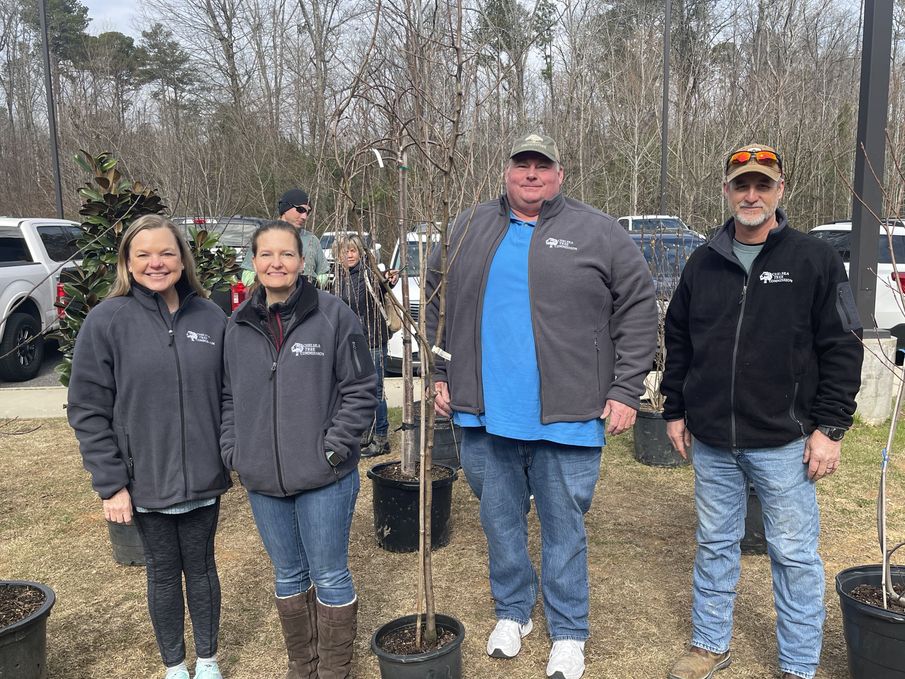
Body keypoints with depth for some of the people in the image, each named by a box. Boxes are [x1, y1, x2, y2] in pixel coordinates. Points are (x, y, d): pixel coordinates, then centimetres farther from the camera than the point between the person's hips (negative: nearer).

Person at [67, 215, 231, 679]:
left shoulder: (211, 318, -2)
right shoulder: (107, 321, -9)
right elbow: (88, 412, -8)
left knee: (202, 568, 16)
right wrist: (111, 484, -10)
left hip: (203, 479, 2)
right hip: (145, 482, -2)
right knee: (163, 574, 14)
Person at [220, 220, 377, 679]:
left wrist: (333, 449, -12)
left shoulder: (334, 316, -8)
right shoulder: (238, 325, 5)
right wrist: (234, 454, 3)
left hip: (324, 479, -4)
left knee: (329, 578, 9)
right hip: (262, 483, 4)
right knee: (288, 576, 19)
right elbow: (228, 396, 12)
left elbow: (360, 391, -7)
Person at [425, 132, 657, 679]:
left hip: (566, 418, -3)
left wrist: (626, 390, -6)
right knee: (500, 520, 17)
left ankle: (569, 633, 28)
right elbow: (437, 302, 16)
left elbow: (637, 309, -1)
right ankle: (512, 612, 38)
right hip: (485, 413, 3)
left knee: (564, 528, 9)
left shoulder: (598, 233, 0)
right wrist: (441, 374, 9)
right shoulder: (469, 230, 9)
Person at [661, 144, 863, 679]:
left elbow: (842, 349, -4)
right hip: (711, 441, 4)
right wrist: (676, 411, 11)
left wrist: (831, 427, -8)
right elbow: (678, 340, 13)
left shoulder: (815, 260, -4)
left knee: (795, 554, 7)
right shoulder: (704, 263, 7)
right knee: (715, 545, 16)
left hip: (784, 441, -3)